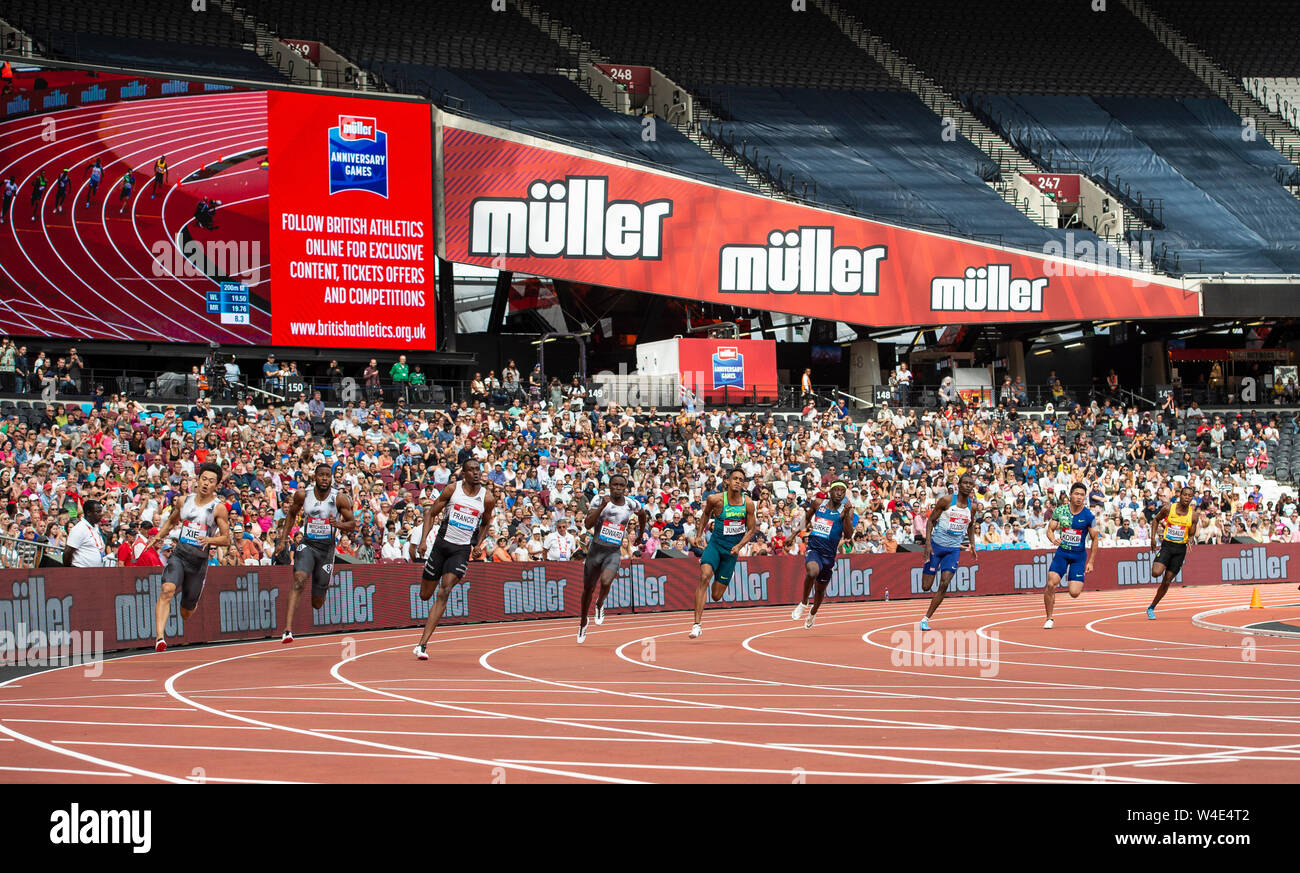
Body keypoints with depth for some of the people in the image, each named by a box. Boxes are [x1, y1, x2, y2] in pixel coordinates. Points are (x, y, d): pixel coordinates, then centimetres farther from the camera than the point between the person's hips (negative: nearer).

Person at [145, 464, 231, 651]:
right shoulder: (183, 500, 7)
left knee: (187, 610, 8)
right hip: (179, 554, 1)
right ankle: (159, 637, -33)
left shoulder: (219, 508, -3)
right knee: (167, 591, -26)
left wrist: (209, 540, -22)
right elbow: (171, 521, 25)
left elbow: (226, 539, -3)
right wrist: (158, 537, 10)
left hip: (200, 560, -1)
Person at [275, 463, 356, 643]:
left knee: (317, 601, 7)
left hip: (327, 548, 0)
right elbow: (291, 514, 13)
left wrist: (339, 524, -24)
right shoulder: (303, 494, -6)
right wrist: (282, 540, 9)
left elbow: (352, 523, -2)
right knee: (299, 580, -28)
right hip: (307, 545, 0)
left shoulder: (340, 498, -10)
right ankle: (288, 630, -37)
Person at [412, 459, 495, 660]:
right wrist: (423, 540, -8)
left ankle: (422, 644, -19)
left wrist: (477, 546, 5)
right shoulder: (452, 489, -4)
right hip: (442, 543, 1)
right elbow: (431, 513, 3)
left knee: (444, 594, -17)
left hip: (462, 549, -1)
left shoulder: (487, 498, -2)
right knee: (425, 595, 9)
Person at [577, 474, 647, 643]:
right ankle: (583, 622, 35)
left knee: (606, 582, -27)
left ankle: (600, 605, 6)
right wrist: (602, 506, -30)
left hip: (614, 552, 0)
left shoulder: (631, 504, -3)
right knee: (588, 589, 11)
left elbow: (642, 514, 21)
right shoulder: (601, 501, -10)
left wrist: (640, 535, 27)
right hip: (596, 549, 0)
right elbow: (587, 524, -22)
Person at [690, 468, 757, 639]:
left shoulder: (748, 503, -8)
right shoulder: (716, 499, -11)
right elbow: (706, 514, 13)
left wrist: (739, 546, -13)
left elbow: (752, 530, 2)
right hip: (715, 544, -2)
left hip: (732, 549, 2)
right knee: (704, 578, -28)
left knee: (717, 596, 4)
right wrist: (699, 534, 8)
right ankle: (697, 623, -26)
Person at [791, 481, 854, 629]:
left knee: (821, 588, 16)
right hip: (813, 549, -1)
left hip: (829, 554, 1)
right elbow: (807, 516, 27)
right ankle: (803, 603, -14)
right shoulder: (818, 503, 4)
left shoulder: (845, 510, -2)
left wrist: (847, 513, -24)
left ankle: (813, 614, 46)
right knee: (812, 571, -35)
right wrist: (806, 525, 14)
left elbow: (849, 533, -16)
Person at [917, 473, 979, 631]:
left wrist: (972, 543, 9)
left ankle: (926, 619, -4)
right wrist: (928, 543, -15)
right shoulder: (946, 500, -10)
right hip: (937, 545, -3)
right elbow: (931, 520, -6)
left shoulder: (973, 506, 3)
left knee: (944, 585, -13)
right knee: (926, 587, -1)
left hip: (954, 549, 3)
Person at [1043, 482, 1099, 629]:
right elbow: (1050, 529, 5)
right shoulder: (1060, 511, -3)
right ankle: (1049, 618, 1)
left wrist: (1091, 562, -3)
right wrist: (1053, 539, -19)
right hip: (1062, 552, 1)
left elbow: (1095, 539, 0)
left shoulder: (1088, 516, -8)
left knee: (1074, 593, -9)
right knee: (1051, 584, -16)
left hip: (1079, 555, -1)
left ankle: (1074, 579, 29)